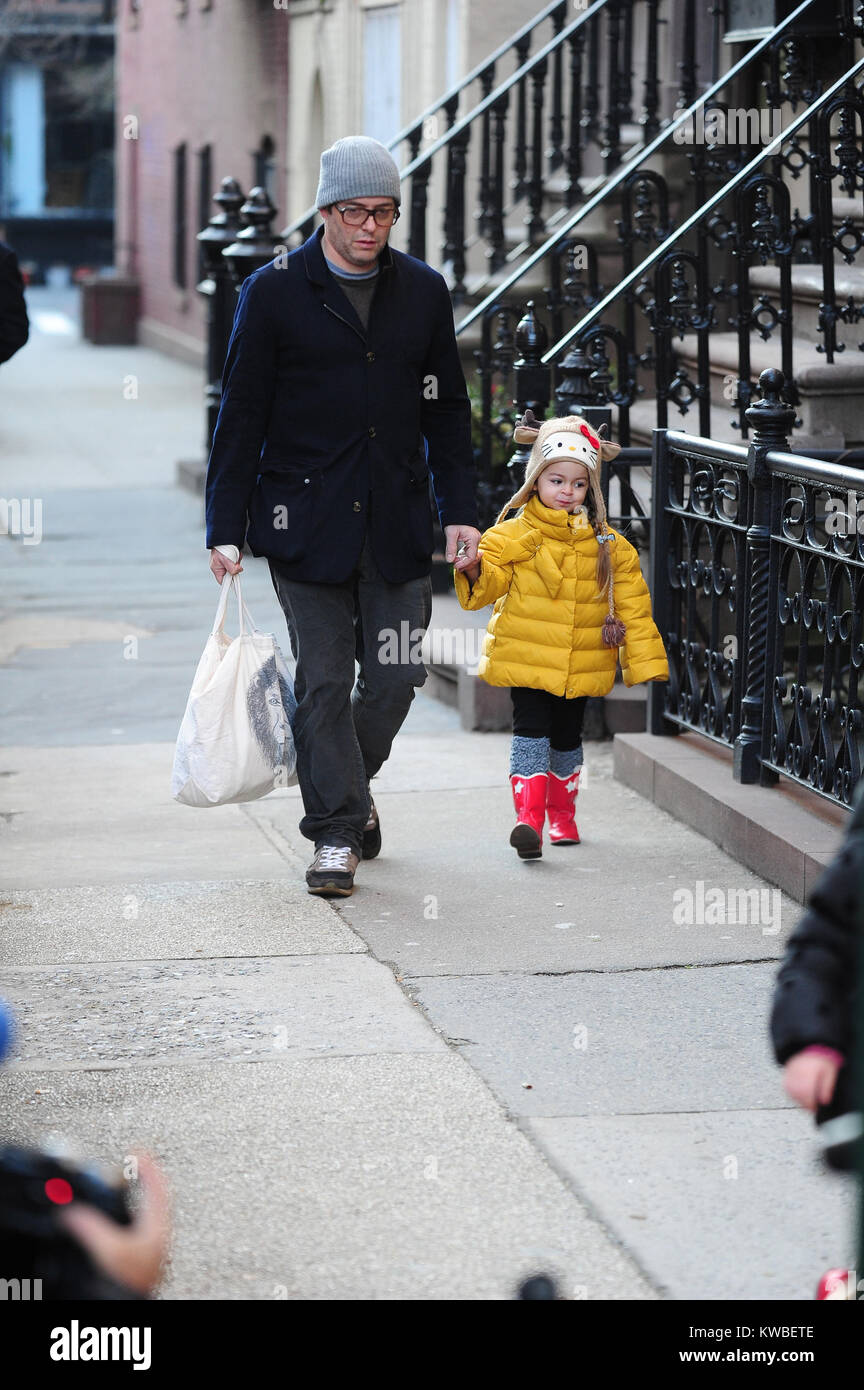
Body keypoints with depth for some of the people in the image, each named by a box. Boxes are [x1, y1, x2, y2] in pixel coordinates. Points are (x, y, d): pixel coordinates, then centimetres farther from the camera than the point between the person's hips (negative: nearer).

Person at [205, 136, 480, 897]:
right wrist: (227, 528, -5)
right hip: (307, 522, -3)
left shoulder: (423, 291, 8)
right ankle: (336, 832, 6)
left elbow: (446, 411, 13)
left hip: (396, 522, 3)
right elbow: (241, 417, -1)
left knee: (397, 674, 2)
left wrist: (460, 511, 6)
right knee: (324, 680, -2)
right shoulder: (275, 292, -2)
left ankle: (349, 786, 28)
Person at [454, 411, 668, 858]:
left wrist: (646, 664, 3)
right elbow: (490, 582, -8)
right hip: (525, 657, -3)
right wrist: (474, 569, -32)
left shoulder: (608, 545, 3)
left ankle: (562, 815, 33)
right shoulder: (515, 535, -5)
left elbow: (632, 606, 7)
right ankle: (529, 816, -23)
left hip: (581, 665, 3)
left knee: (567, 737, 15)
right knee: (531, 729, -16)